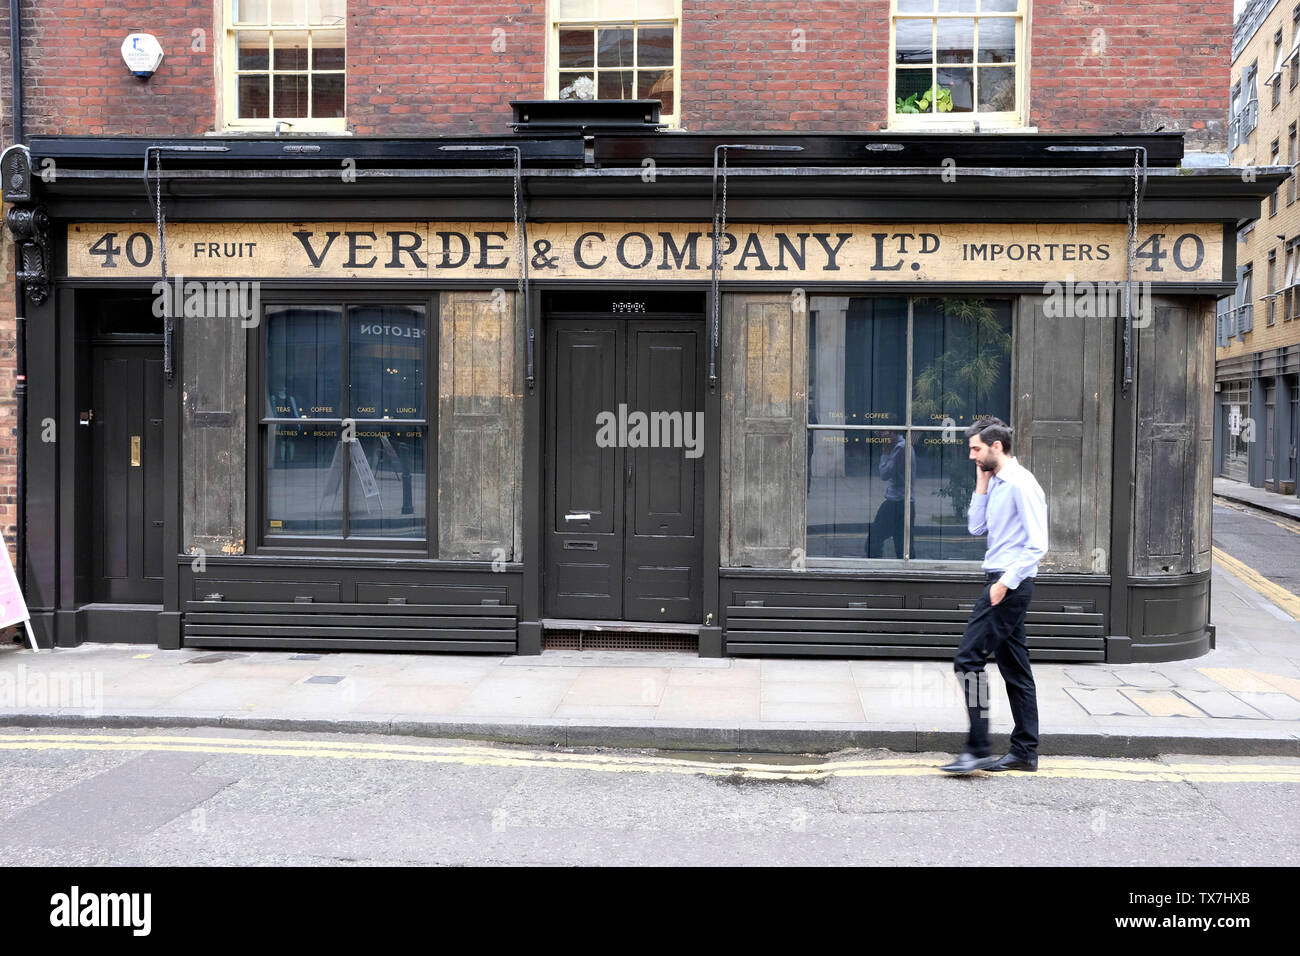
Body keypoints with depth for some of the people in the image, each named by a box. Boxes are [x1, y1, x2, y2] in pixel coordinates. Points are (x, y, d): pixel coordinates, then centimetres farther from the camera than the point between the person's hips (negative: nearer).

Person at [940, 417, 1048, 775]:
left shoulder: (1021, 484, -14)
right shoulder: (996, 484, 15)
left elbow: (1038, 544, -18)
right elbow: (976, 527, 15)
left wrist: (1006, 581, -20)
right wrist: (981, 485, 9)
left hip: (1010, 584, -10)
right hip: (1002, 582, 10)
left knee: (968, 658, -11)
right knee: (1014, 666, 11)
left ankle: (978, 749, -8)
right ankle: (1025, 752, 17)